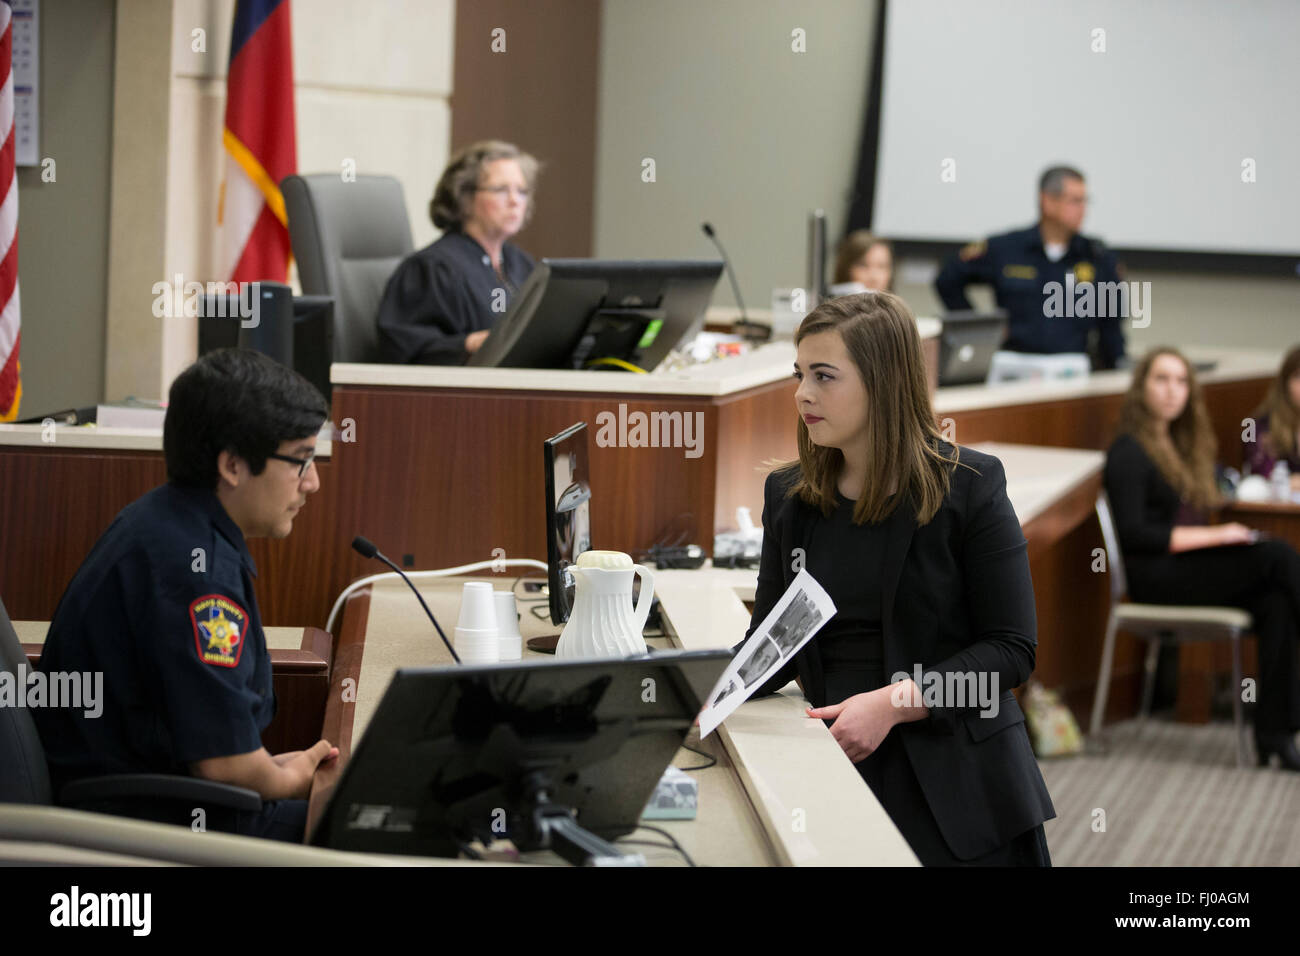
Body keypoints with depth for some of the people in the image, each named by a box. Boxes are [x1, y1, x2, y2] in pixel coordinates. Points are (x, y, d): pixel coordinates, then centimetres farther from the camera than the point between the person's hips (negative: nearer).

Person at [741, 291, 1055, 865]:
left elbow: (1012, 649, -10)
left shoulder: (970, 488, -7)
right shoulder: (788, 497, 9)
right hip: (838, 773, 4)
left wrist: (894, 702, -21)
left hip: (955, 783, -4)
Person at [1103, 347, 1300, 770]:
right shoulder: (1129, 451, -5)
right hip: (1155, 577, -8)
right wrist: (1213, 536, -15)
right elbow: (1133, 533, -15)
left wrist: (1226, 534, -3)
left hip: (1188, 564, 8)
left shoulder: (1179, 444, 21)